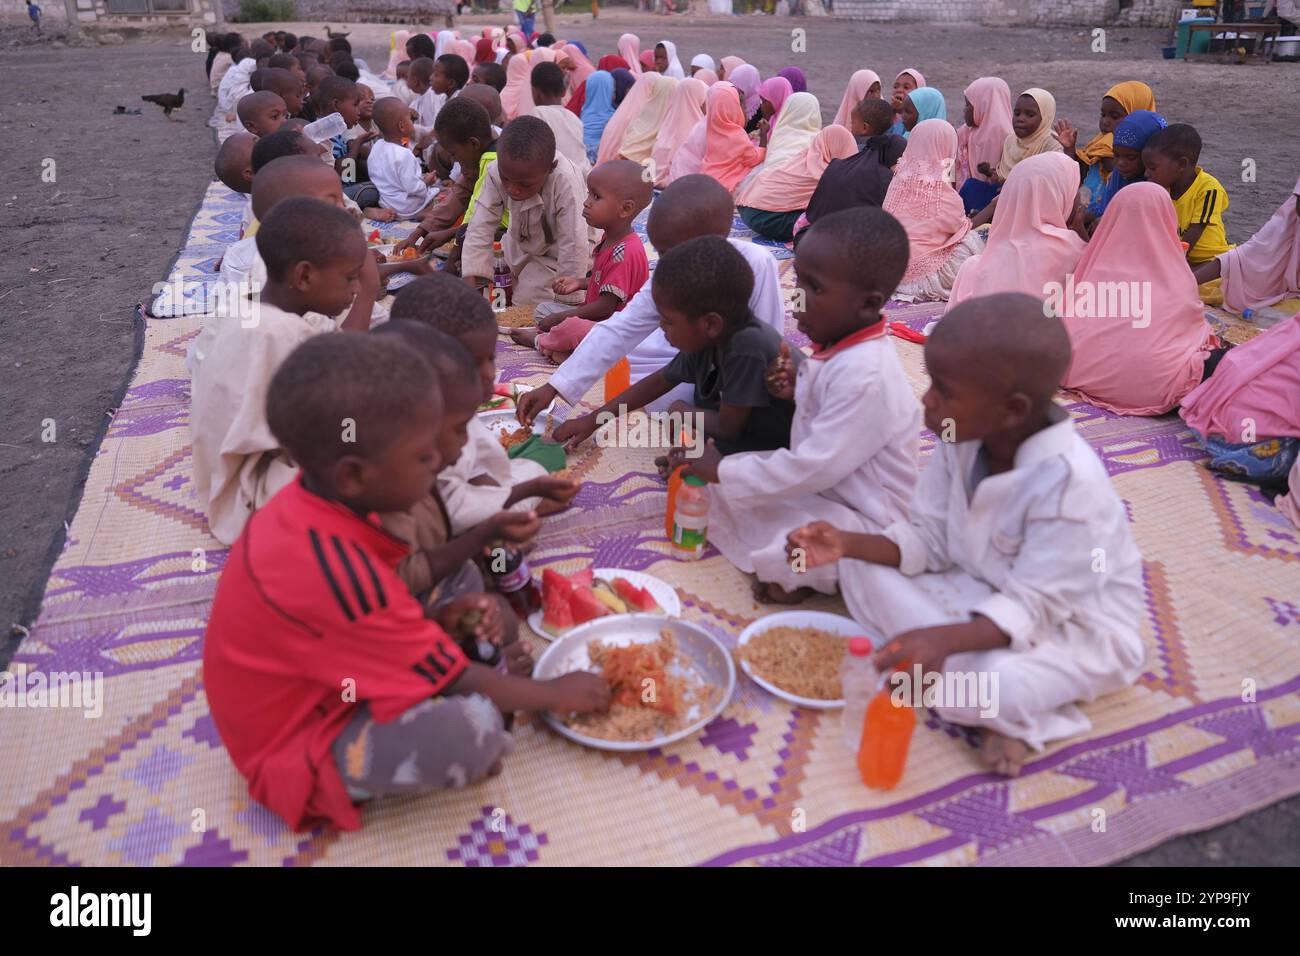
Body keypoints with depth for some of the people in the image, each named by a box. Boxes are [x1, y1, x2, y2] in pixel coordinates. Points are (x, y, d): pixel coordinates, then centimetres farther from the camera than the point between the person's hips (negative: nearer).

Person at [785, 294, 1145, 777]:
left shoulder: (1069, 481, -31)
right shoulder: (963, 438, -12)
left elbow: (1032, 607, -30)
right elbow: (929, 540, -4)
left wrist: (945, 638, -46)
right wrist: (850, 544, -21)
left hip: (1075, 625, -7)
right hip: (987, 595, 8)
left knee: (999, 684, -39)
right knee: (862, 571, -8)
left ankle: (1013, 716, -1)